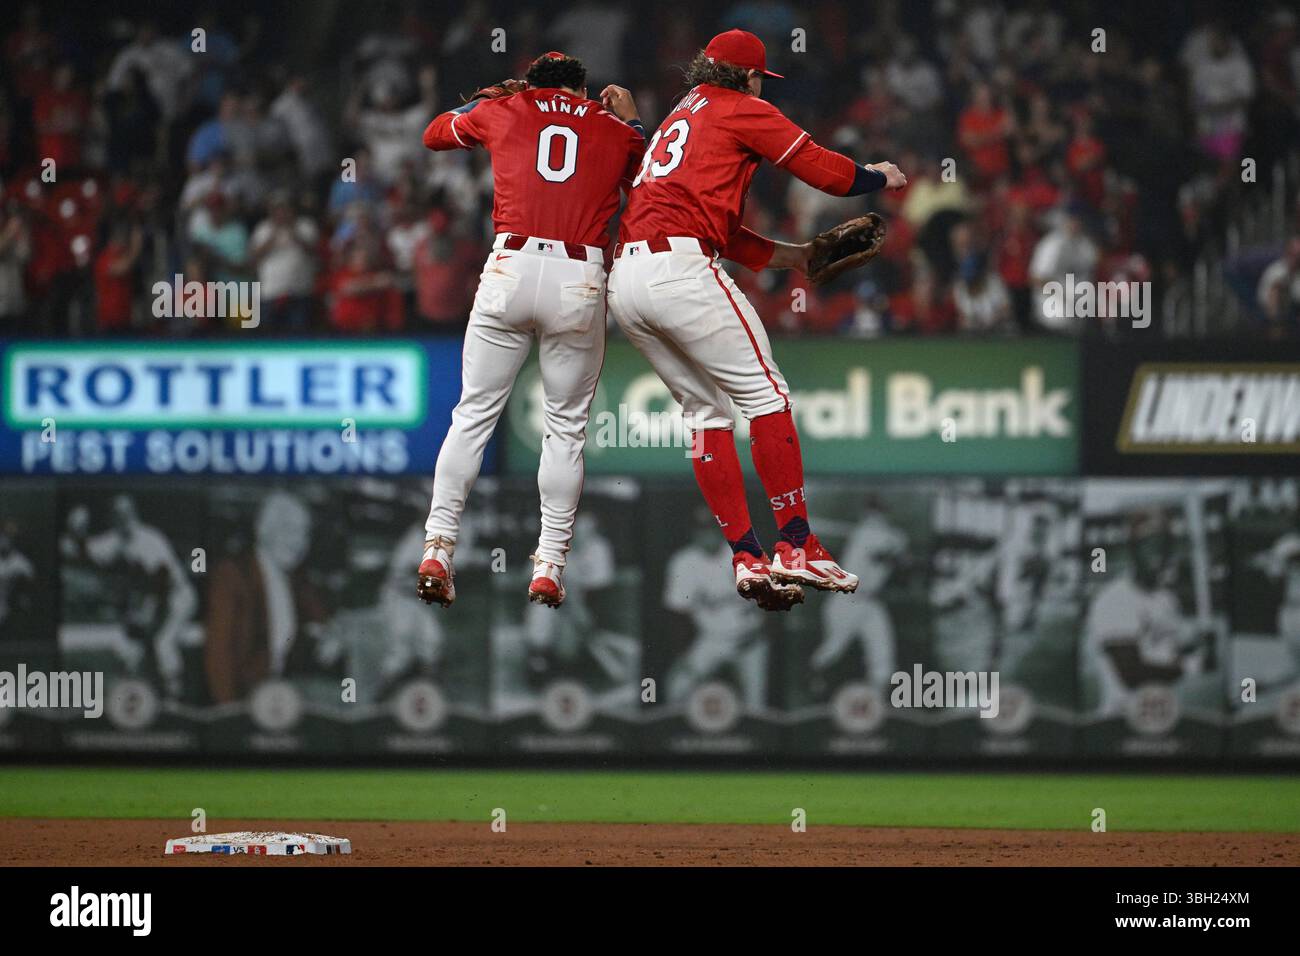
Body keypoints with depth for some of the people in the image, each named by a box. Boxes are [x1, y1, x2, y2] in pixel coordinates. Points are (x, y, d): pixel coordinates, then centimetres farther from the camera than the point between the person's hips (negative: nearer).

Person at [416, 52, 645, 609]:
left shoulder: (504, 111, 17)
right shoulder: (614, 129, 16)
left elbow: (435, 134, 34)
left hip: (510, 267, 0)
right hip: (580, 281, 0)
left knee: (474, 414, 7)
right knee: (566, 428, 8)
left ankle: (437, 551, 0)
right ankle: (549, 566, 2)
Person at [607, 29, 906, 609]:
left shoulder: (676, 120, 32)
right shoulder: (742, 110, 7)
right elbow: (825, 171, 3)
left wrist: (789, 256, 35)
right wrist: (881, 177, 22)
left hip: (622, 282, 9)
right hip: (678, 269, -9)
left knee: (705, 410, 11)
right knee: (763, 391, -5)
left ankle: (747, 560, 3)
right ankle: (796, 545, -10)